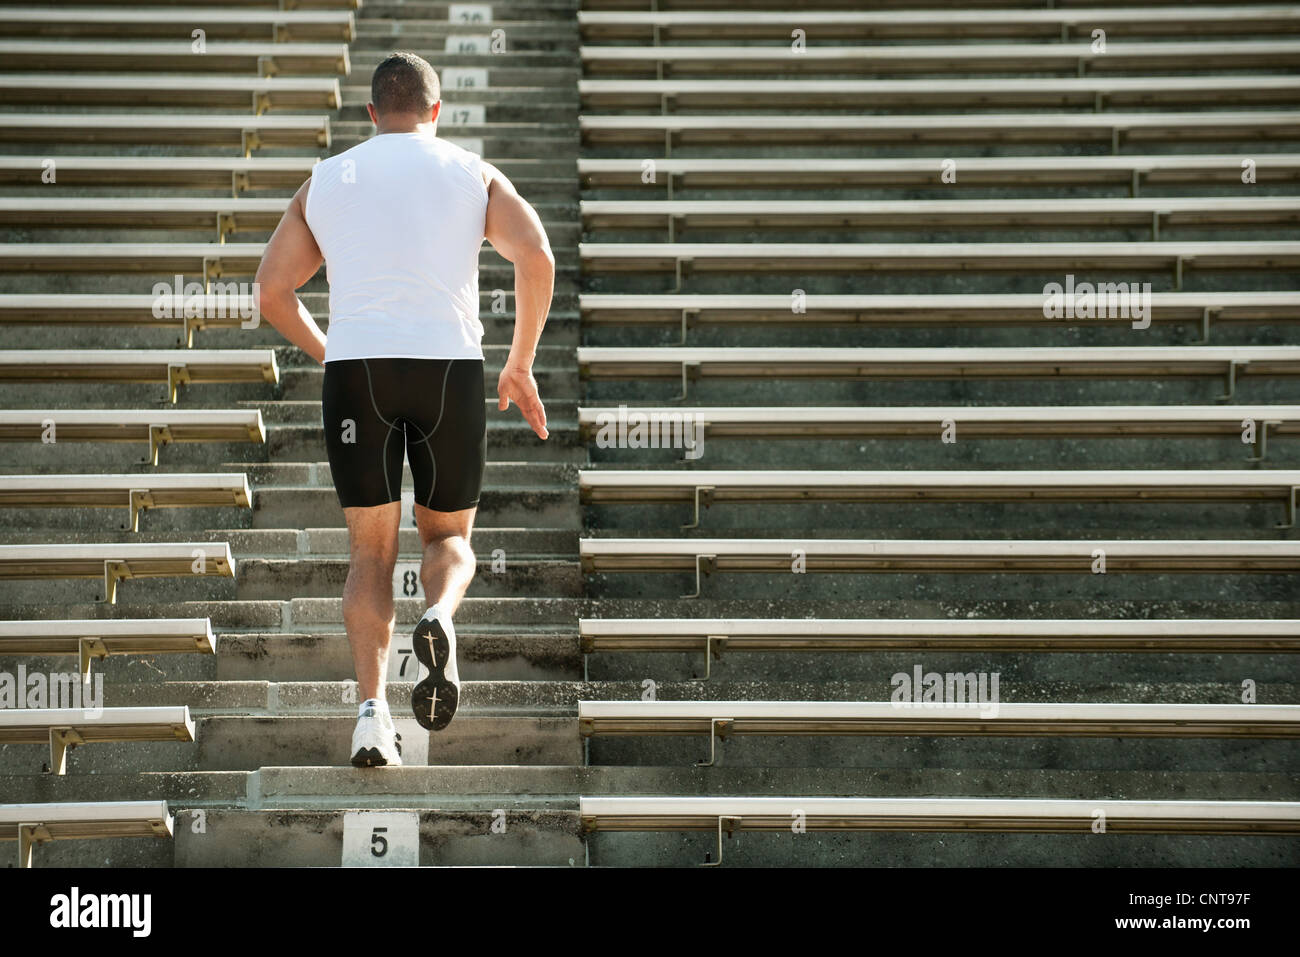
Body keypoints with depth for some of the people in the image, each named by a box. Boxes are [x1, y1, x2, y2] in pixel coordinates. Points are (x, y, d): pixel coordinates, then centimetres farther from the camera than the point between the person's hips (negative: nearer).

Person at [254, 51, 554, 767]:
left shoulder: (325, 180, 16)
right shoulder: (473, 174, 11)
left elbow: (272, 291, 13)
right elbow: (536, 255, -5)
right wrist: (520, 366, 2)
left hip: (355, 366, 1)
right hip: (450, 362, -1)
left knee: (370, 550, 7)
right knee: (449, 535, 16)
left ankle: (371, 710, -9)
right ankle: (439, 618, -18)